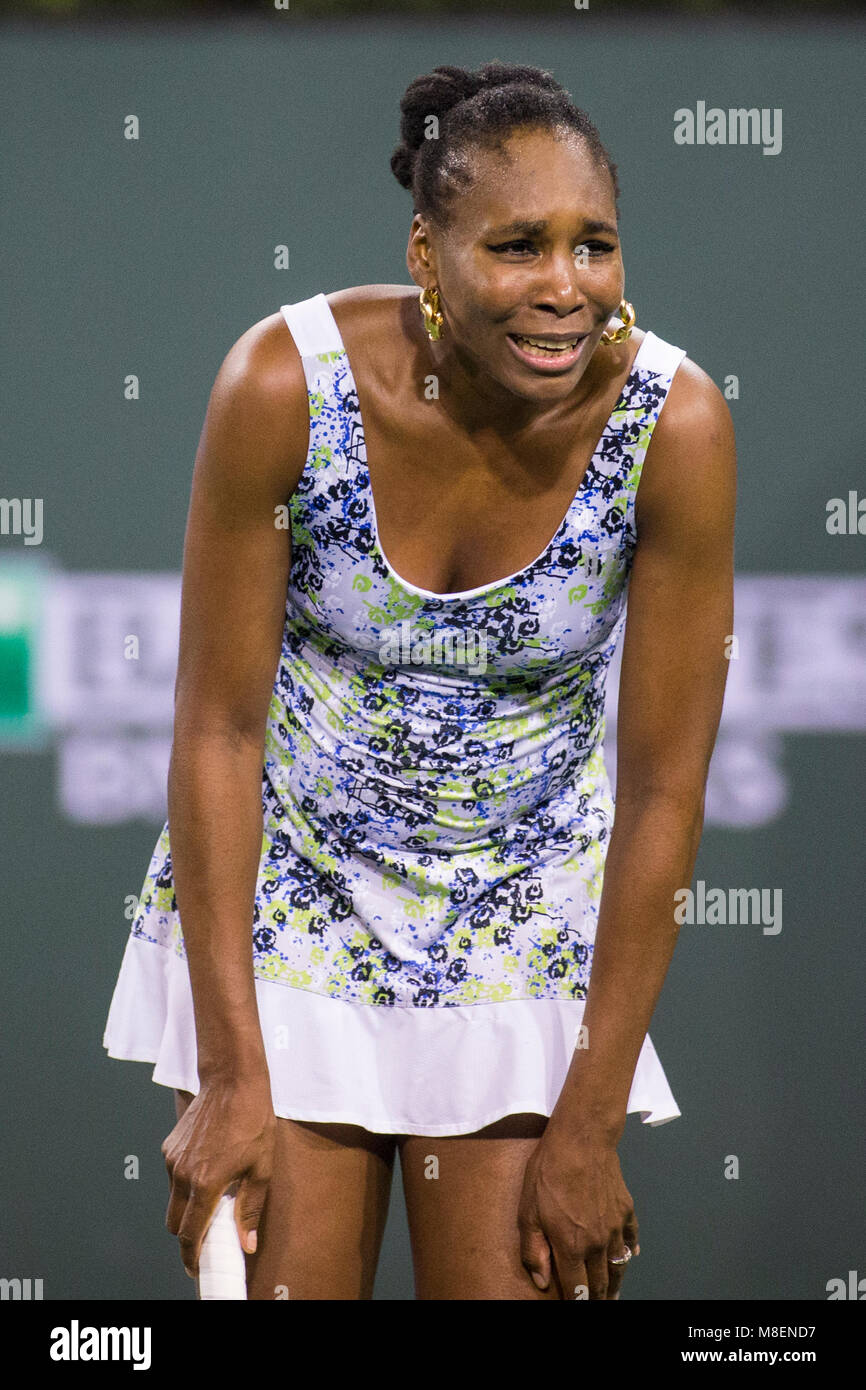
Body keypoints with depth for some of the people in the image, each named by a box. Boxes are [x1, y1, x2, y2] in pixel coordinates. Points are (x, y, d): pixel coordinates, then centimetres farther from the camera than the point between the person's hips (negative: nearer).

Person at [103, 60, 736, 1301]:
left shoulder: (672, 424, -19)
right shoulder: (286, 384, -21)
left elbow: (665, 791, -13)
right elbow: (218, 727, -14)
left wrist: (590, 1127, -12)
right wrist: (230, 1078, -15)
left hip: (526, 944, 1)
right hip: (282, 907, -1)